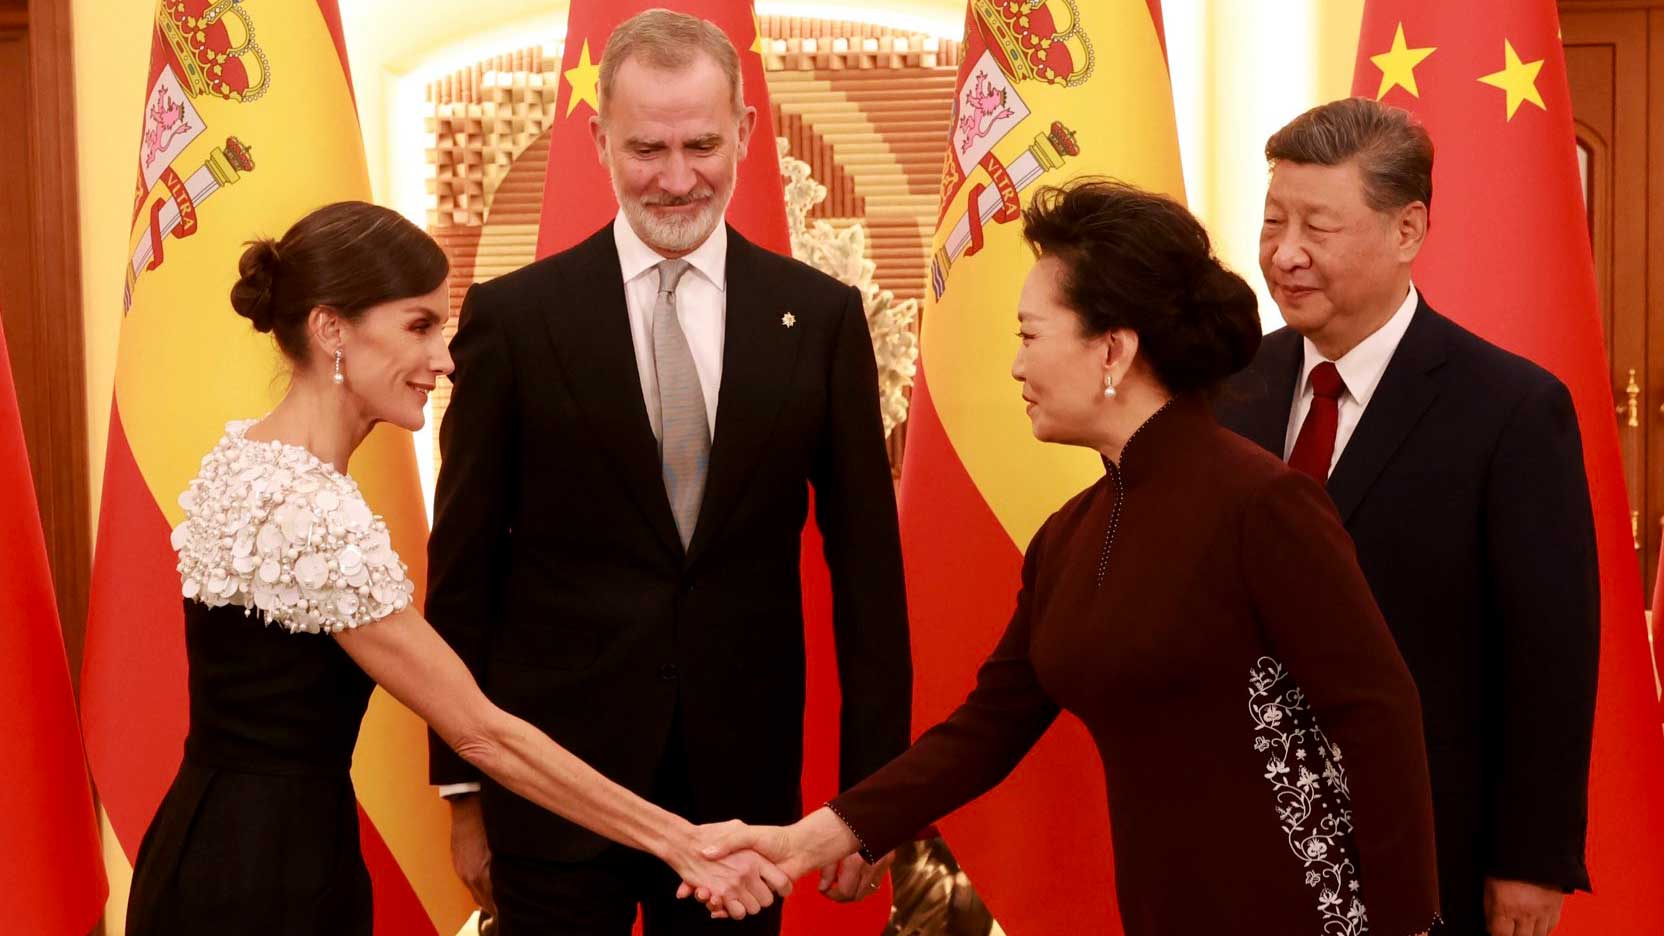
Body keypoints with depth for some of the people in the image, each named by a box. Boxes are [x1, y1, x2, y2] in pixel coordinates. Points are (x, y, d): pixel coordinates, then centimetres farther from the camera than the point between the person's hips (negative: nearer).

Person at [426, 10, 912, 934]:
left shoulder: (821, 317, 0)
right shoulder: (514, 317, -3)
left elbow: (867, 565, 3)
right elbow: (463, 569, 1)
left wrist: (873, 786, 1)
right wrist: (464, 788, 2)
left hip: (746, 780, 1)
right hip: (554, 780, -1)